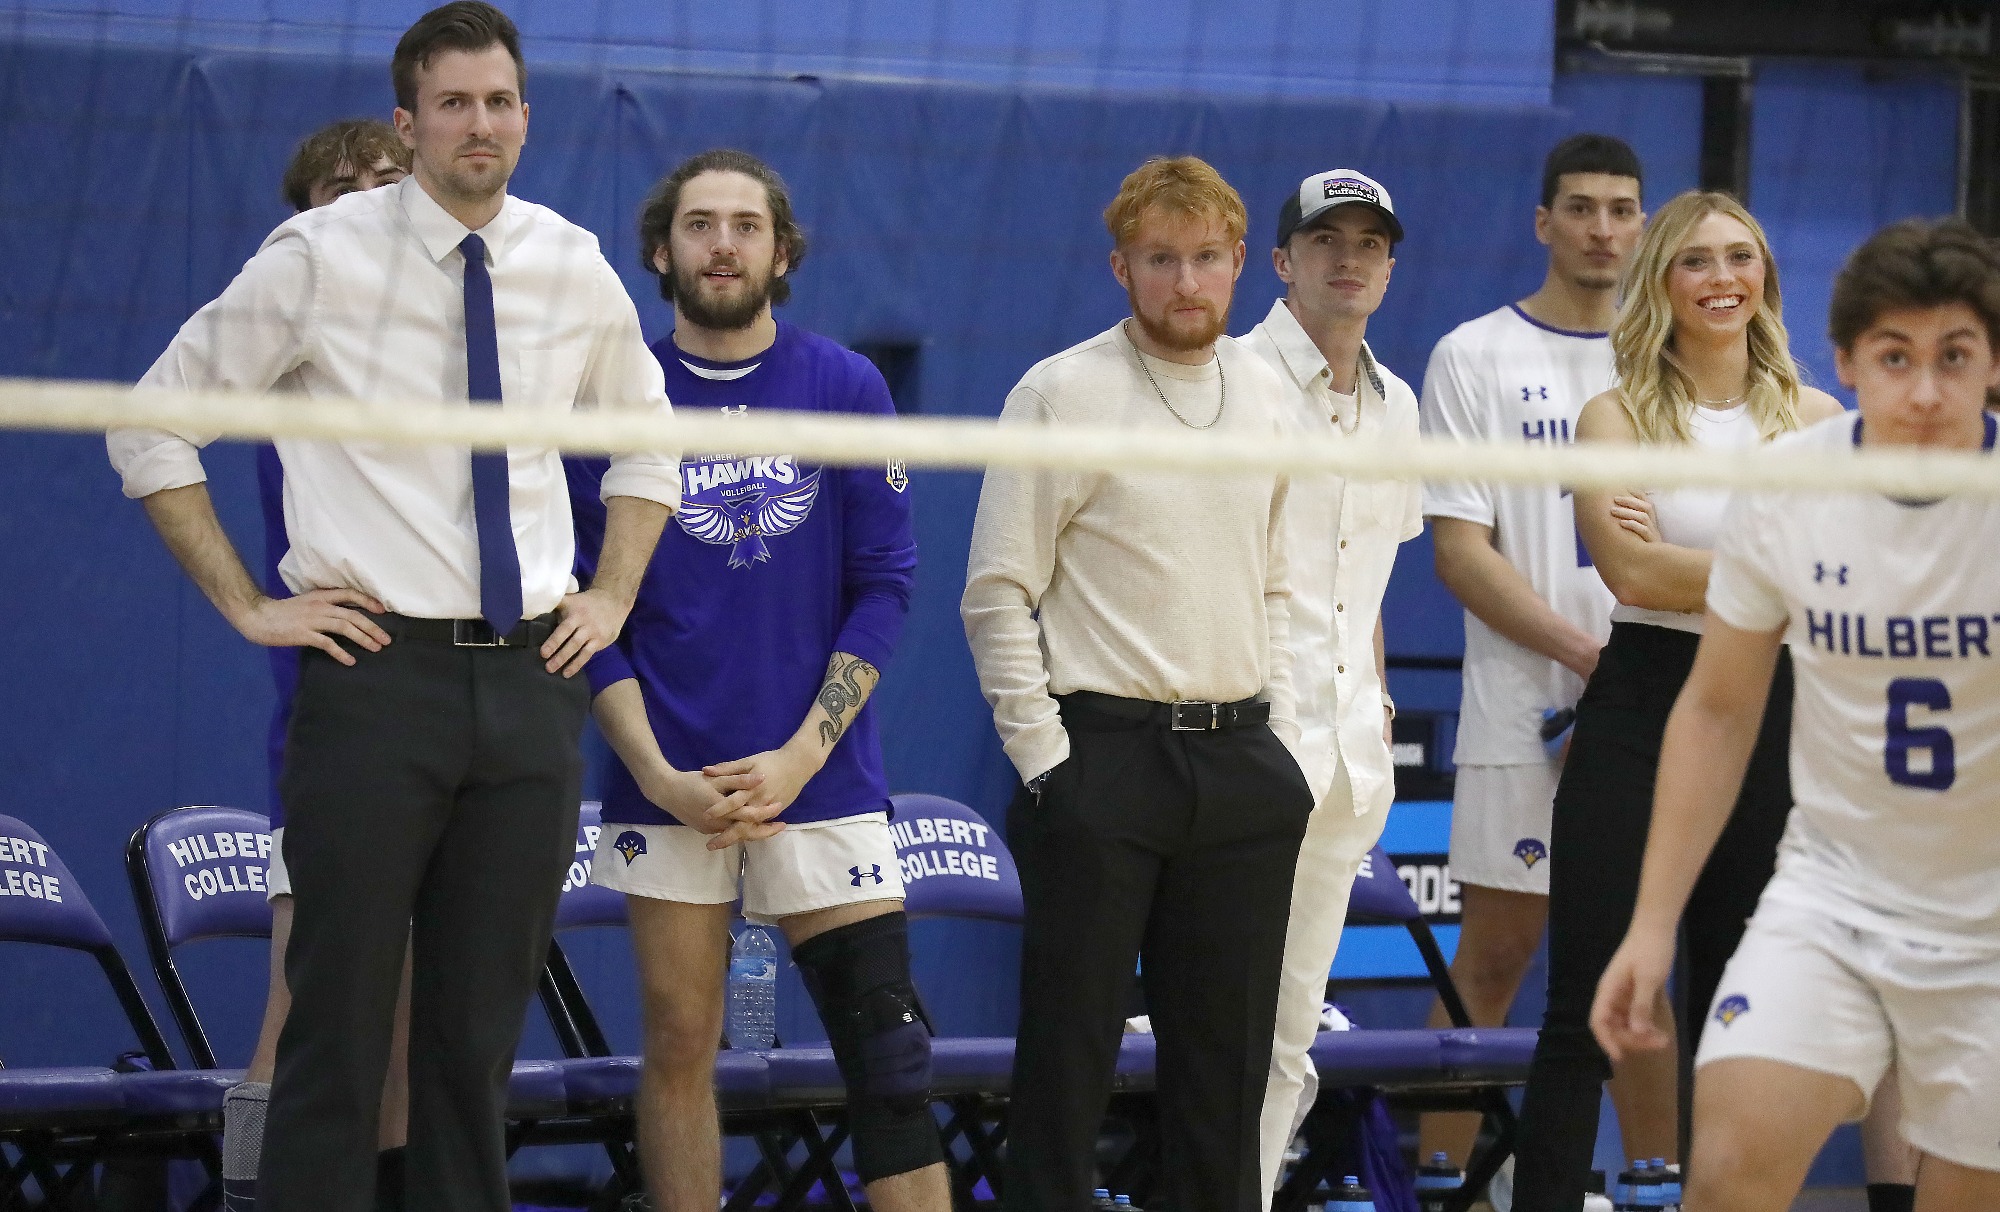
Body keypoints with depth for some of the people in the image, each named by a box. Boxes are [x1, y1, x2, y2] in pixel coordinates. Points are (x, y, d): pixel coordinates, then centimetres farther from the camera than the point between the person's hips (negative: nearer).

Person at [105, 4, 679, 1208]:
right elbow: (153, 423, 1)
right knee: (341, 1025, -5)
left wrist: (614, 595, 14)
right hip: (378, 668, -4)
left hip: (531, 679, 4)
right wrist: (246, 604, -3)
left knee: (481, 1030, 8)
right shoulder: (321, 259, -4)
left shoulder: (575, 271, 8)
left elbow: (646, 435, 27)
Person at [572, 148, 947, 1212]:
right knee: (679, 1045, 3)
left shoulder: (847, 389, 3)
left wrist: (798, 757, -8)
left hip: (822, 777, 0)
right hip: (667, 785, 0)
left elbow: (885, 586, 2)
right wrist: (657, 775, -9)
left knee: (885, 1044, -6)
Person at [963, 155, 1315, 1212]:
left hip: (1241, 759, 5)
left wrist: (1279, 738, 10)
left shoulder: (1263, 392, 11)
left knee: (1227, 1048, 8)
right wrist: (1045, 760, -11)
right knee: (1069, 1046, -3)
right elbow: (997, 596, -6)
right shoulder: (1061, 393, -5)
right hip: (1105, 756, -5)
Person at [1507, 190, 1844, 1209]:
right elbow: (1628, 567, -14)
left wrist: (1677, 559, -14)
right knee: (1587, 1009, -5)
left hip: (1766, 715, 3)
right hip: (1639, 713, -3)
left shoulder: (1814, 419, 7)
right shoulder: (1618, 414, 0)